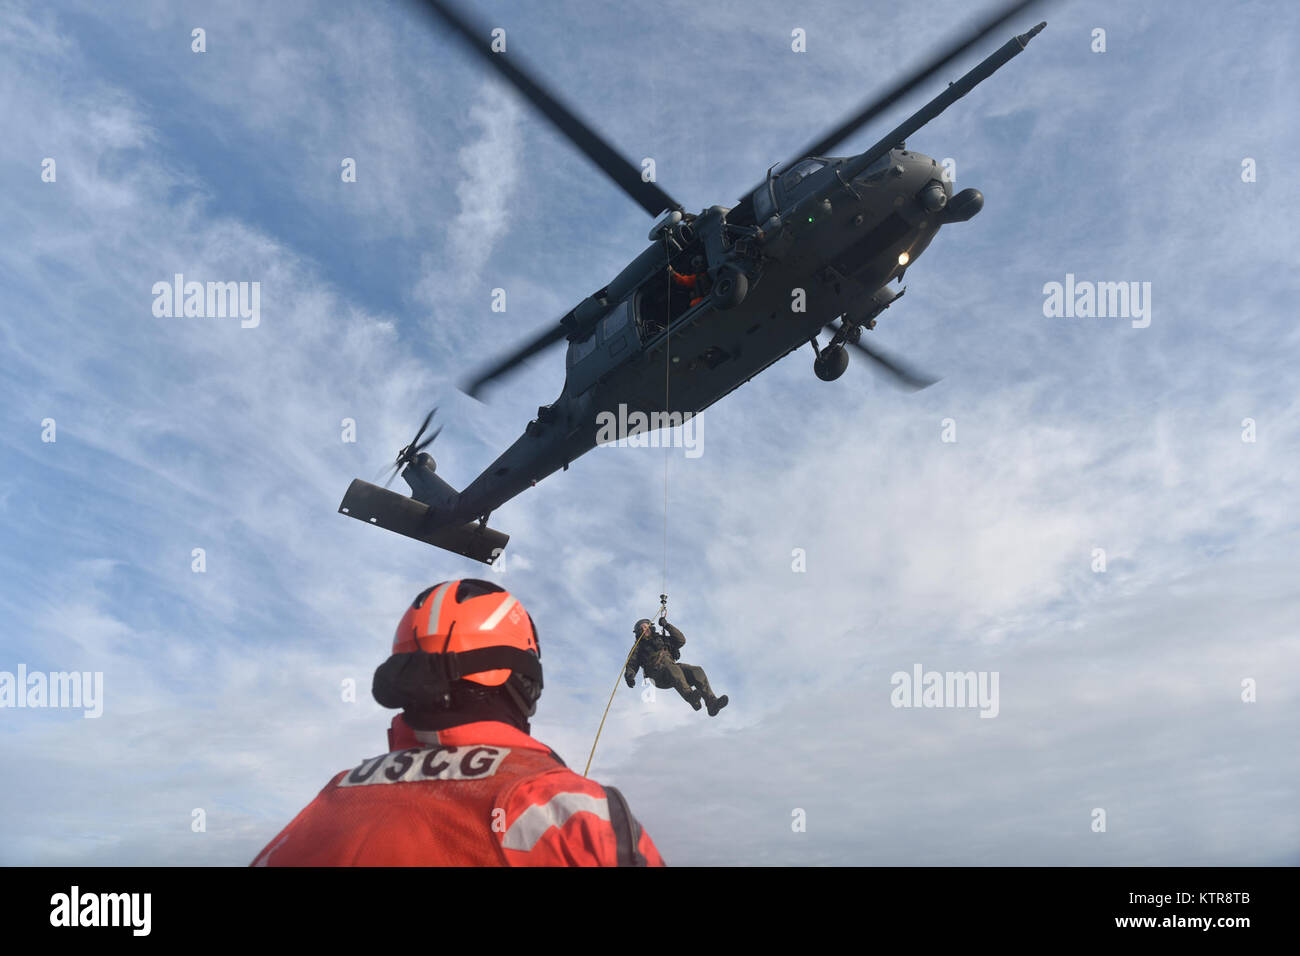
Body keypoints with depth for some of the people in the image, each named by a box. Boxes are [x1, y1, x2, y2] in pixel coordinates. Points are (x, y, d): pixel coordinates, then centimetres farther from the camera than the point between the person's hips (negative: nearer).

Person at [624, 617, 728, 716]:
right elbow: (631, 666, 16)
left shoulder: (661, 639, 32)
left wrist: (667, 626, 15)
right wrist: (629, 677, -6)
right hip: (659, 677, -4)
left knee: (697, 671, -24)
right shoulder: (638, 647, 24)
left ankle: (711, 703, -39)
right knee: (671, 667, -39)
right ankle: (690, 697, -60)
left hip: (674, 668, 4)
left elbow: (681, 640, 20)